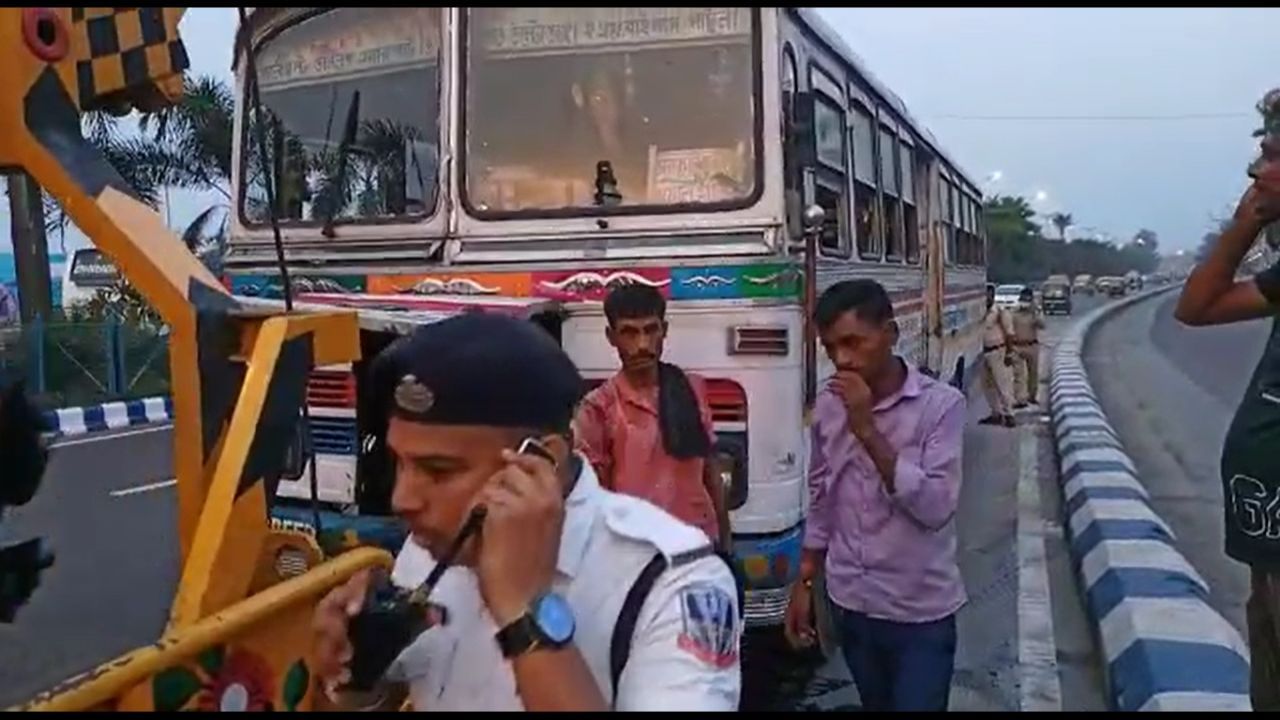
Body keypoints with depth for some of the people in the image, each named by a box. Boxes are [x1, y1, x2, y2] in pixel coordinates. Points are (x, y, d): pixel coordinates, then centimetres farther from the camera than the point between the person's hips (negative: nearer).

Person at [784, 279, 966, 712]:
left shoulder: (940, 404, -15)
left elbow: (935, 507, -23)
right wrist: (805, 584, 11)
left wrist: (868, 430, -25)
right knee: (875, 705, 19)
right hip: (851, 605, 5)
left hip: (920, 613, -4)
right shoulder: (828, 406, 0)